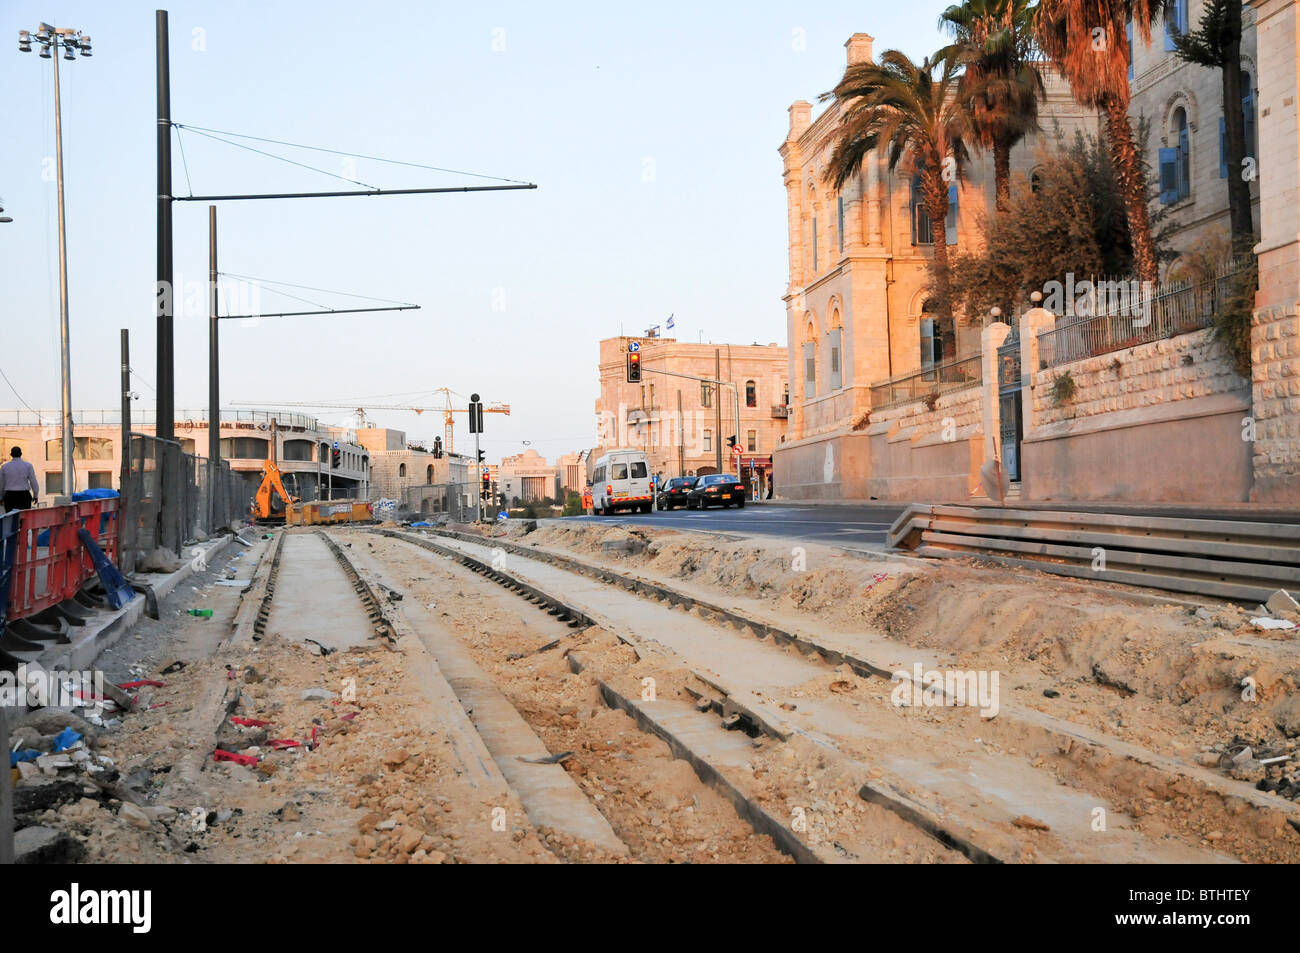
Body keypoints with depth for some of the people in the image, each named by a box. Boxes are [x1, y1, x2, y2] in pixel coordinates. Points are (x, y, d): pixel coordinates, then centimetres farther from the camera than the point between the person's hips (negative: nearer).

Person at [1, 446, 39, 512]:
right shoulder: (28, 465, -3)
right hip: (24, 496, -1)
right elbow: (33, 482, -4)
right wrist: (35, 496, 7)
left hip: (10, 496, 1)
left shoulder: (4, 467, 2)